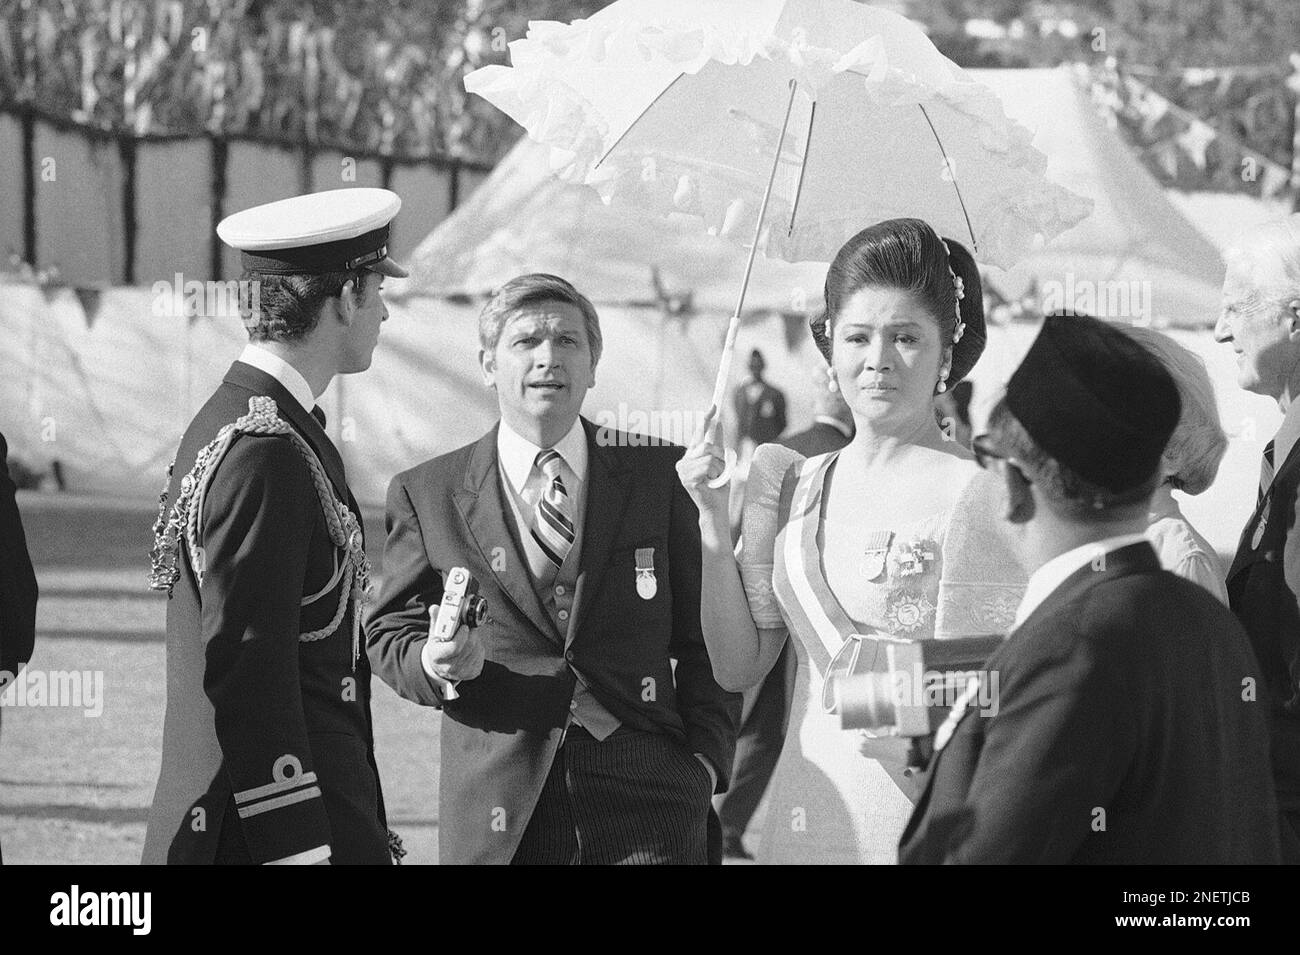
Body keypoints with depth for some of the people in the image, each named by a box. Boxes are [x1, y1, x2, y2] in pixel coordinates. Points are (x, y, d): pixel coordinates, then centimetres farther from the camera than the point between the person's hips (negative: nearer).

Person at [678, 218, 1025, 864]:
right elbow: (738, 669, 8)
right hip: (807, 819, 5)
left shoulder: (982, 489, -8)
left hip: (929, 812, -5)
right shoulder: (792, 486, 9)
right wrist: (714, 523, 0)